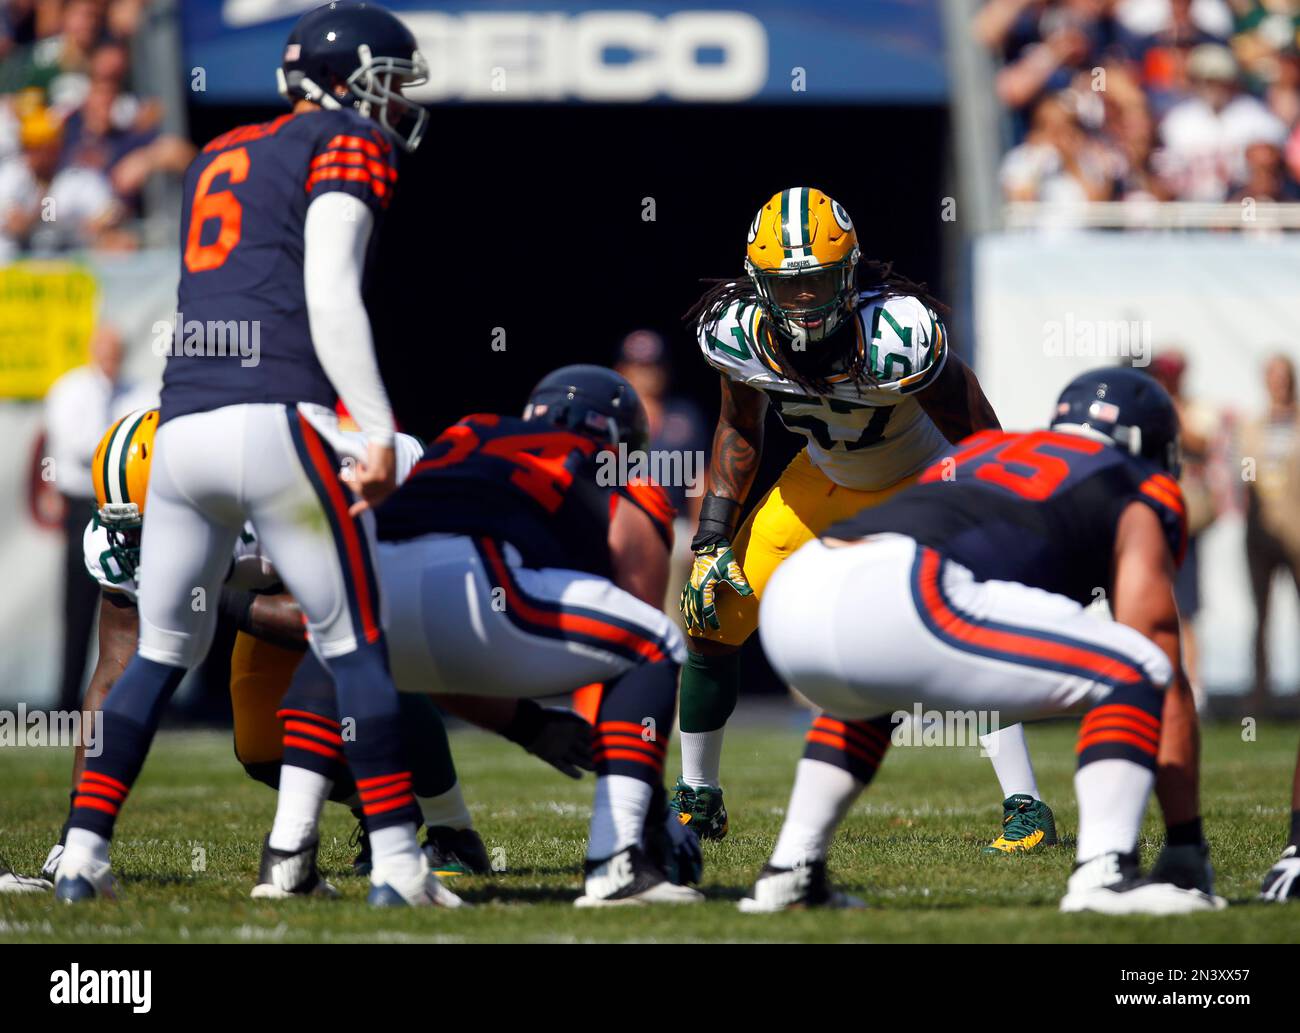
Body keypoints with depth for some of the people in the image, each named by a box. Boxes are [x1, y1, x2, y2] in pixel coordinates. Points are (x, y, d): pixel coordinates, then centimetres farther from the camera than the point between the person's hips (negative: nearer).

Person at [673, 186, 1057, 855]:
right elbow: (738, 431, -1)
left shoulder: (898, 335, -38)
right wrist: (711, 541, -7)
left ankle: (1026, 810, -18)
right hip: (824, 479, 4)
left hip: (921, 481, -4)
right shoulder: (738, 332, -24)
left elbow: (981, 443, -24)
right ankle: (697, 802, 18)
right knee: (712, 616, -2)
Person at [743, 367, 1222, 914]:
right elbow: (1169, 687, 18)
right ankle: (1104, 873, -9)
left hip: (789, 594, 7)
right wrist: (1187, 843, 23)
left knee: (864, 696, 41)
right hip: (893, 601, -7)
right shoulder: (1137, 500, 21)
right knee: (1133, 676, 5)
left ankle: (790, 872, 30)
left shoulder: (985, 449, 39)